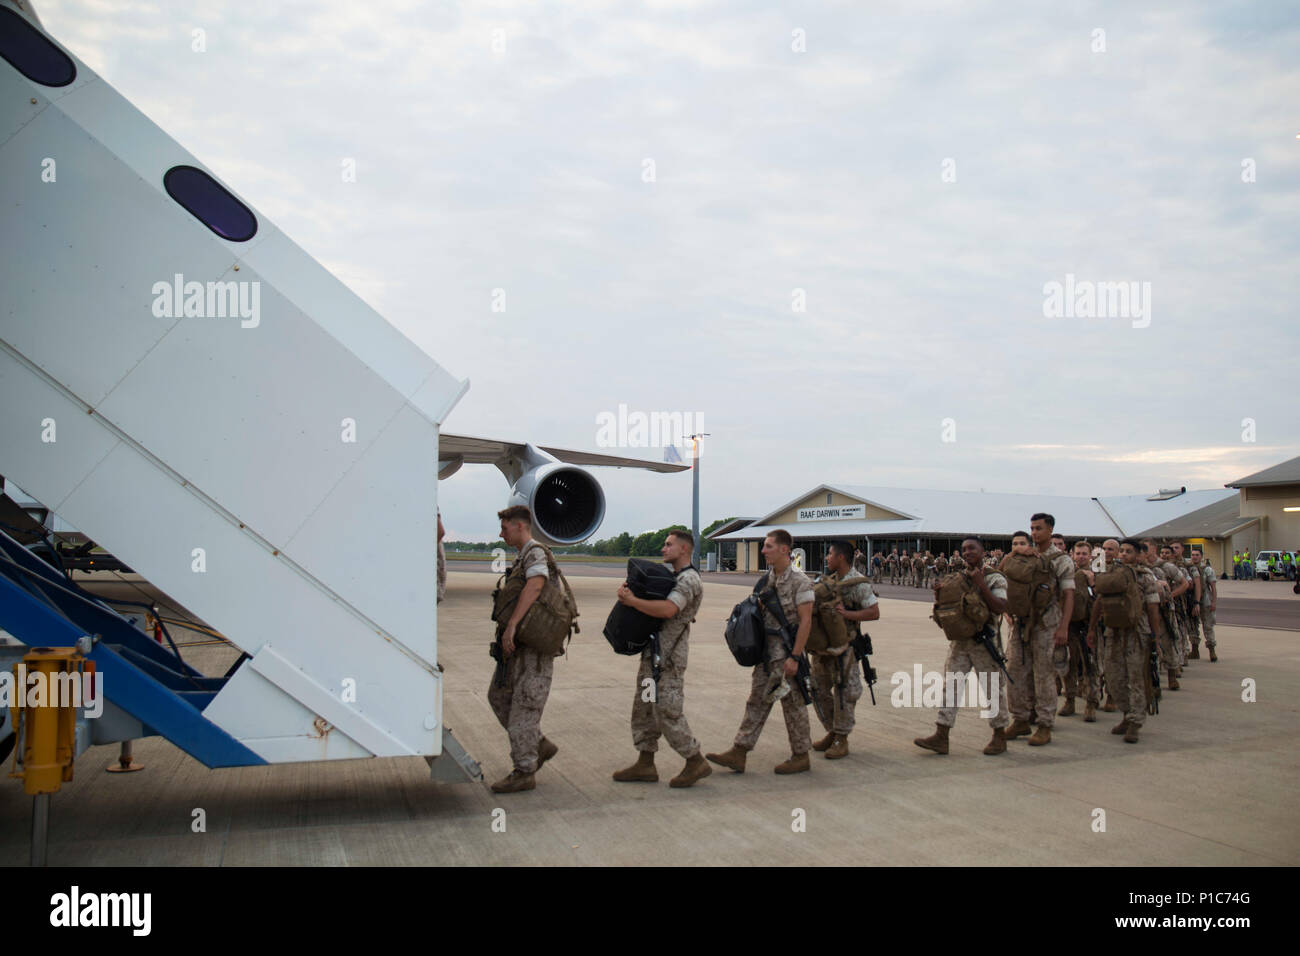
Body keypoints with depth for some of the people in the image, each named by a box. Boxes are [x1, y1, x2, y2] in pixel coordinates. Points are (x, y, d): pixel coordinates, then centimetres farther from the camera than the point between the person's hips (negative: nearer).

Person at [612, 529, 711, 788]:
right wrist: (630, 589, 1)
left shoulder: (688, 579, -14)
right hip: (653, 652, 10)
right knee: (644, 708, 12)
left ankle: (696, 762, 4)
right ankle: (645, 764, 19)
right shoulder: (670, 576, 19)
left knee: (667, 712, -7)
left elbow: (668, 609, -29)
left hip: (668, 657, -10)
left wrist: (631, 600, -23)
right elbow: (651, 599, 22)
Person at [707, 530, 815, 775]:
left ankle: (801, 757, 17)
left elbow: (805, 621, -17)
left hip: (787, 653, -8)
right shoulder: (768, 578, 9)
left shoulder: (799, 581, -15)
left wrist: (795, 657, -20)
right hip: (767, 651, 8)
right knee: (757, 701, 8)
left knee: (793, 704, 3)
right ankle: (738, 754, 10)